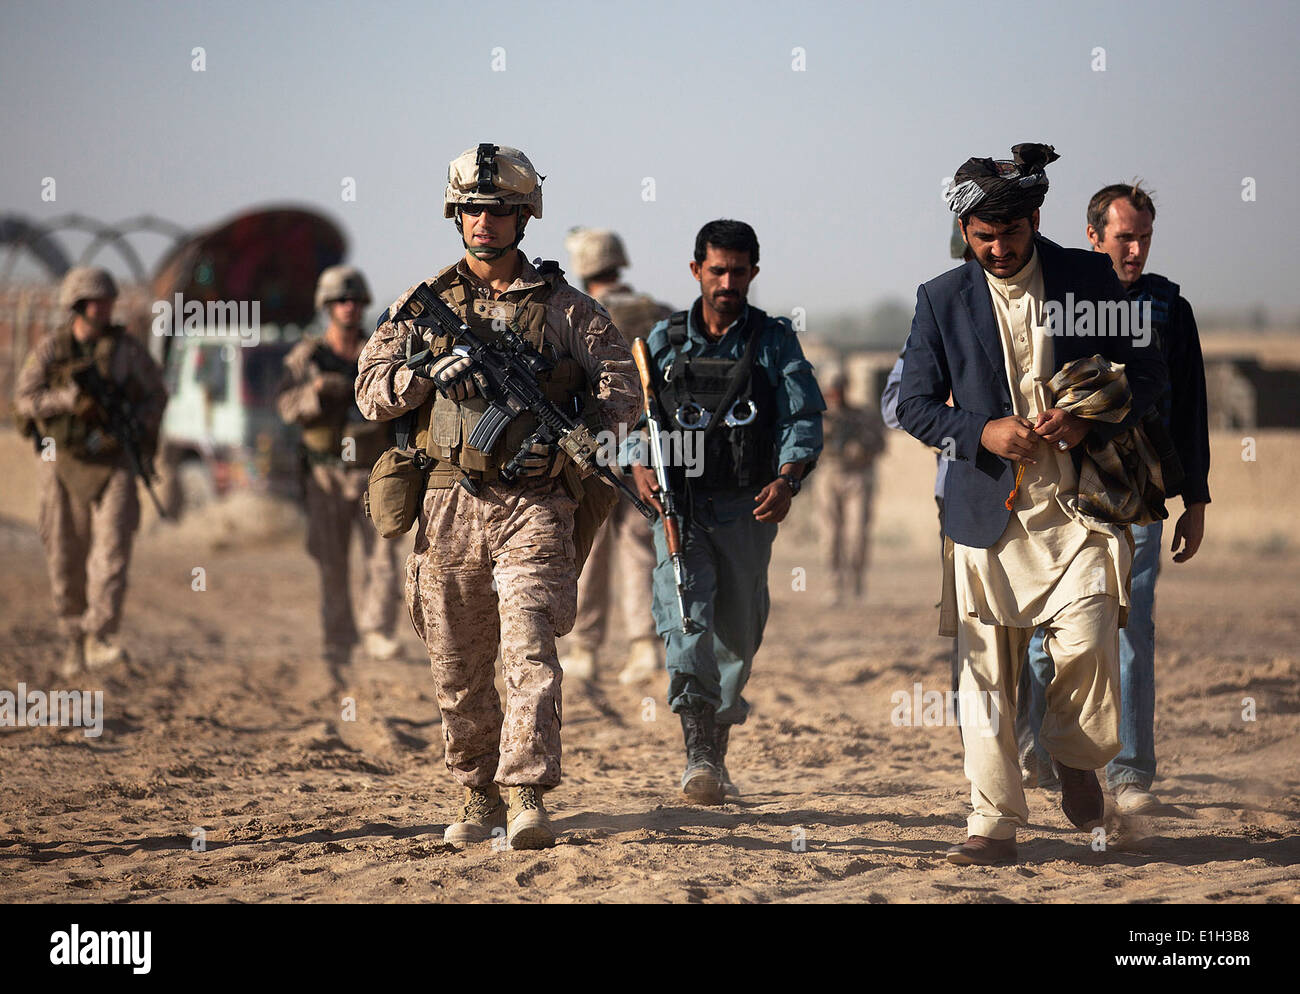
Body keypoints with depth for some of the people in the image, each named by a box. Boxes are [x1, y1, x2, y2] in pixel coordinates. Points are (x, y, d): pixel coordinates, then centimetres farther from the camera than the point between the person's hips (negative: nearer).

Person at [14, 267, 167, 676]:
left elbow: (156, 394, 5)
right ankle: (74, 639, 20)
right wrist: (70, 399, -25)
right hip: (63, 463, 1)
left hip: (114, 463, -1)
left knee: (112, 548, -16)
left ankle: (100, 638, -20)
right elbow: (24, 399, -10)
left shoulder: (127, 349, -2)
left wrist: (137, 426, -13)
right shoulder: (51, 349, -2)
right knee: (66, 556, 5)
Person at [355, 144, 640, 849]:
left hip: (533, 507, -2)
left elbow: (621, 381, 3)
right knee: (459, 670, 8)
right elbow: (371, 392, 4)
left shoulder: (563, 306, 8)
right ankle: (478, 799, 23)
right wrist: (429, 375, -16)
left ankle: (526, 801, -20)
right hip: (450, 505, 2)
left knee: (529, 652, -15)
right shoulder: (425, 303, 11)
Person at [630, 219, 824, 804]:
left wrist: (787, 478, -20)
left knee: (737, 636, 7)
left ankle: (717, 749, 28)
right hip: (677, 504, 0)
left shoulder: (774, 341, 5)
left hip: (746, 511, 1)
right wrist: (640, 466, -9)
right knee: (685, 621, -19)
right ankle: (699, 757, -26)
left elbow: (803, 417, -3)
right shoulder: (664, 340, 10)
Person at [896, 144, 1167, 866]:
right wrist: (983, 433, -11)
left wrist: (1090, 422, -9)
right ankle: (994, 823, 5)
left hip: (1077, 503, -1)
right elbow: (914, 403, 7)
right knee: (986, 669, -2)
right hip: (988, 506, 1)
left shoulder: (1089, 280, 4)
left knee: (1086, 642, -15)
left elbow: (1147, 373, 9)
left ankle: (1075, 754, 16)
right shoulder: (942, 299, 5)